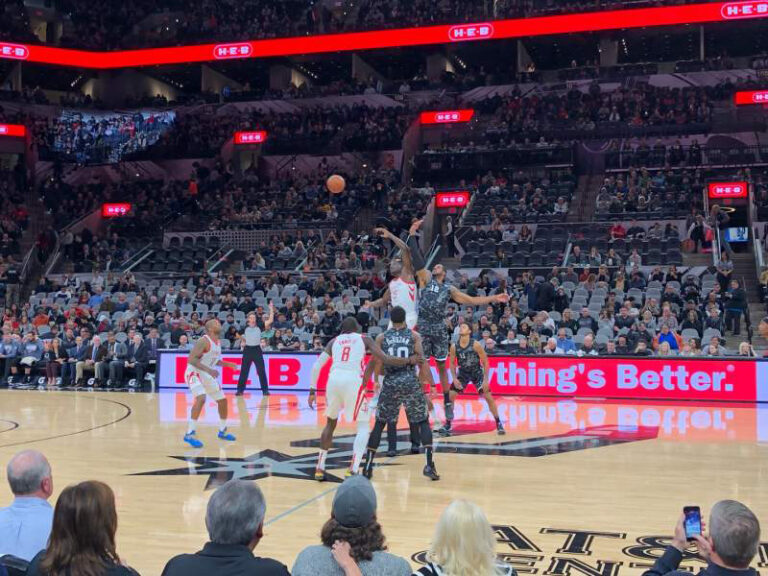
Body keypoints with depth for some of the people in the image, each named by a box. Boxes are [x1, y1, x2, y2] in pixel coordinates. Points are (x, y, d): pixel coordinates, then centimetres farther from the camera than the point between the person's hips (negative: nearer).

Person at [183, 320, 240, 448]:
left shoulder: (218, 342, 6)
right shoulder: (204, 341, -21)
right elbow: (191, 359, -28)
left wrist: (227, 364, 5)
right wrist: (209, 370, -34)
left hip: (207, 375, 9)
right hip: (194, 373, -9)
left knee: (222, 401, 12)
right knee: (201, 399, -30)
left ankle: (222, 431, 30)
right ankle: (190, 434, -26)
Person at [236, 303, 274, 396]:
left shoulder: (259, 327, 0)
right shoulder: (245, 328, 3)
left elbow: (270, 320, -7)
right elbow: (243, 339, 17)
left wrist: (271, 309, -14)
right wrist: (242, 343, -4)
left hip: (257, 350, -1)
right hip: (248, 350, 1)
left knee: (261, 371, -2)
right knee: (244, 371, 2)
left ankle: (265, 390, 4)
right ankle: (240, 390, 9)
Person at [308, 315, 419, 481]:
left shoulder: (334, 341, 22)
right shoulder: (364, 339, 15)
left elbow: (317, 366, 14)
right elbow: (386, 359, 4)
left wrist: (312, 391, 17)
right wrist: (409, 361, 14)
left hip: (334, 380, 3)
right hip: (353, 381, -3)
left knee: (331, 423, 25)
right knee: (363, 426, 9)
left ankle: (320, 468, 25)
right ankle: (353, 470, -7)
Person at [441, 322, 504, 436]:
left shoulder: (476, 344, -22)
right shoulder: (454, 346, -14)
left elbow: (485, 362, -15)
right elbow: (452, 363, 1)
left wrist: (486, 380, -19)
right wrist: (454, 378, -11)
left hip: (477, 372, -3)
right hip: (463, 373, 3)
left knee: (488, 397, -9)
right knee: (450, 396, -7)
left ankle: (499, 424, 4)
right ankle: (447, 425, 3)